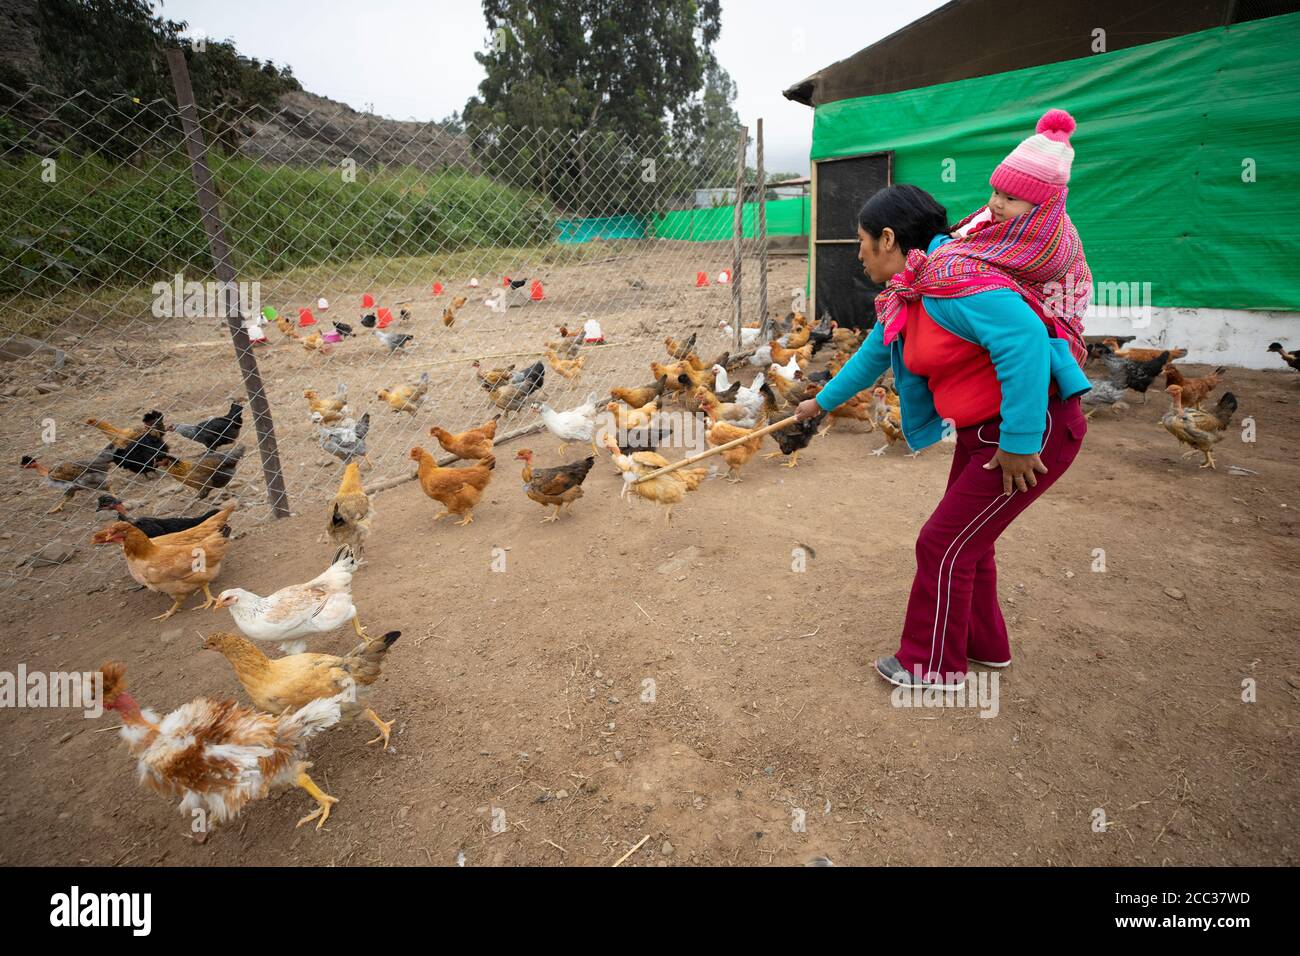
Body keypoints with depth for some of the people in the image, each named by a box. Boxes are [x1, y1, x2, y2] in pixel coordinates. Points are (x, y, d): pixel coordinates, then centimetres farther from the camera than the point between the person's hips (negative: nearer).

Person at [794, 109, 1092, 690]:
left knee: (944, 546, -2)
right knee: (966, 541, 19)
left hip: (1033, 430, -10)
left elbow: (1024, 340, -33)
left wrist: (1019, 443, -30)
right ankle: (984, 645, 38)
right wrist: (824, 401, 36)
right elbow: (875, 353, 25)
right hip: (983, 429, 10)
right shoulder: (907, 293, 10)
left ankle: (932, 666, 17)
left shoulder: (949, 280, -23)